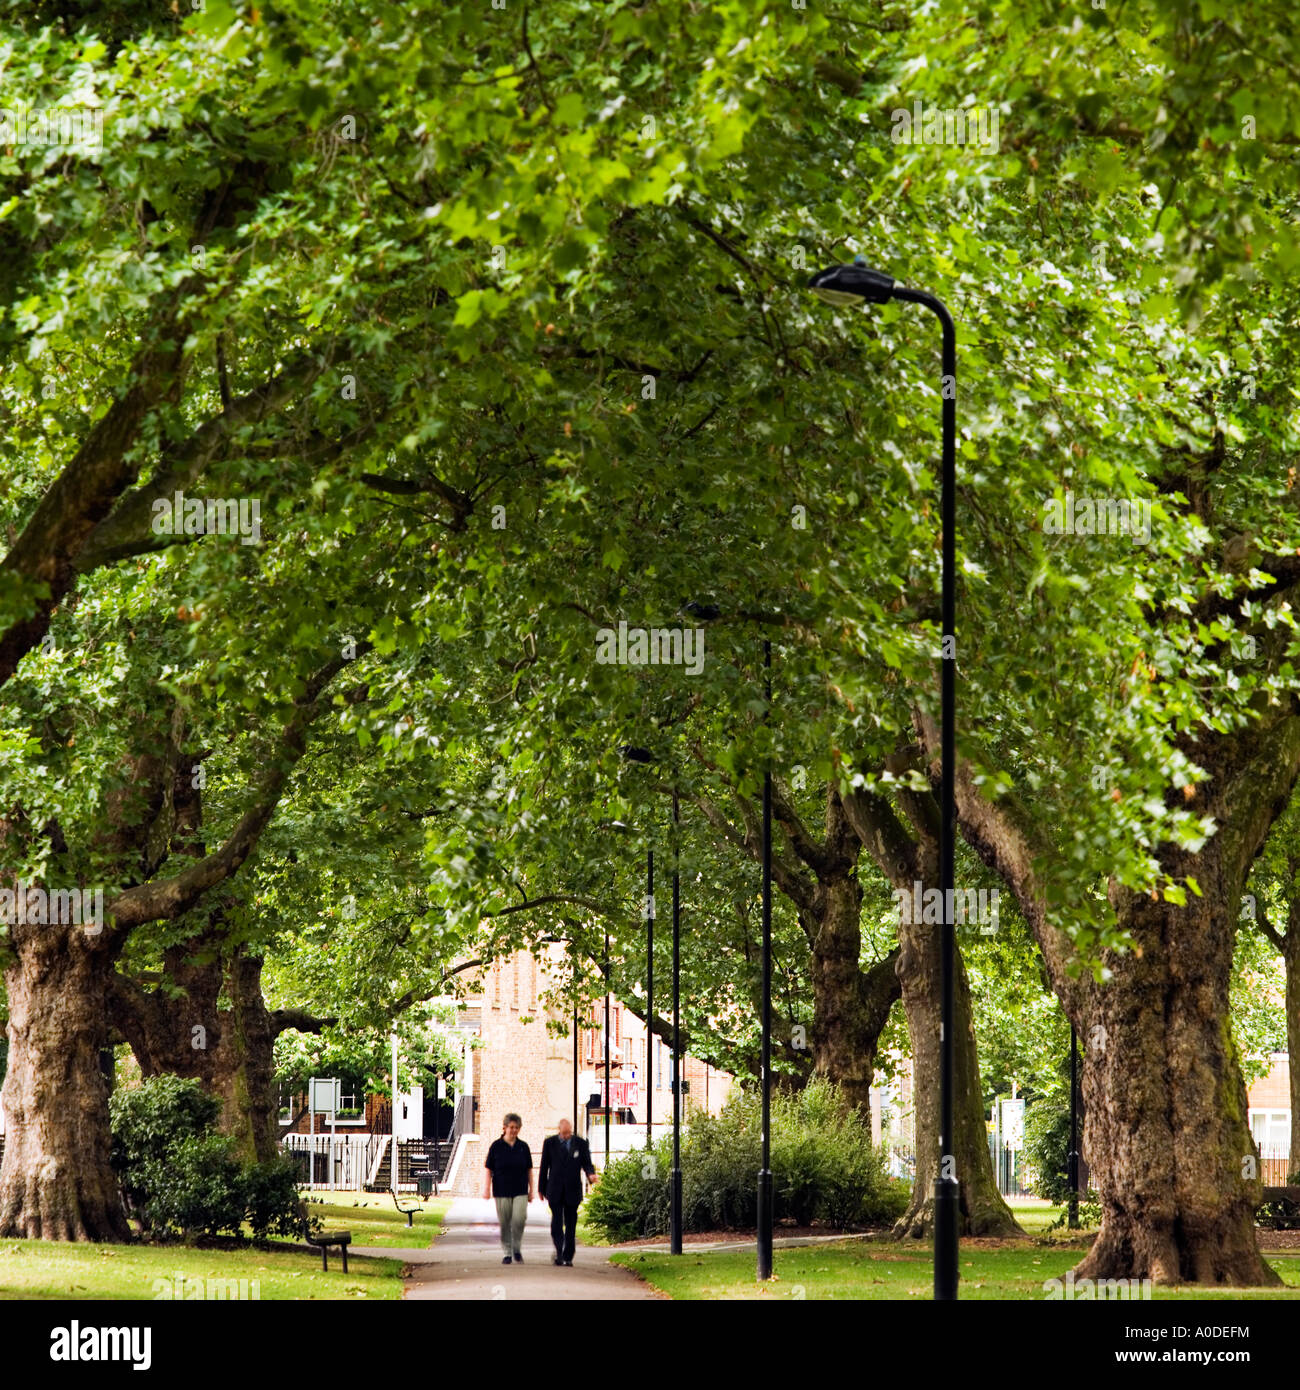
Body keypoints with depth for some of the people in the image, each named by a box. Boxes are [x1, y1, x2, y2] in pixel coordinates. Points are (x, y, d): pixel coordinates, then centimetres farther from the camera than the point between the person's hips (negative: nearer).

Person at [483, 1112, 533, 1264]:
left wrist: (531, 1190, 10)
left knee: (519, 1219, -14)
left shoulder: (523, 1147, 5)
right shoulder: (496, 1146, -1)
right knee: (504, 1223, 2)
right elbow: (488, 1169, 1)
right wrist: (487, 1189, -6)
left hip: (520, 1191, 1)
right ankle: (507, 1253, 14)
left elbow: (529, 1170, 12)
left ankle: (517, 1249, 6)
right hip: (502, 1191, -1)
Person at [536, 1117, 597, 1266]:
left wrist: (591, 1174, -18)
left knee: (571, 1224, 3)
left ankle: (568, 1257, 9)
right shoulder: (549, 1143, 2)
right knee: (556, 1222, -12)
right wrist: (541, 1188, 7)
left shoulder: (580, 1143, 4)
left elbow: (587, 1163, 5)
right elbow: (544, 1167, 6)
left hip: (573, 1190, 1)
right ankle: (558, 1253, -14)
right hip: (555, 1190, -1)